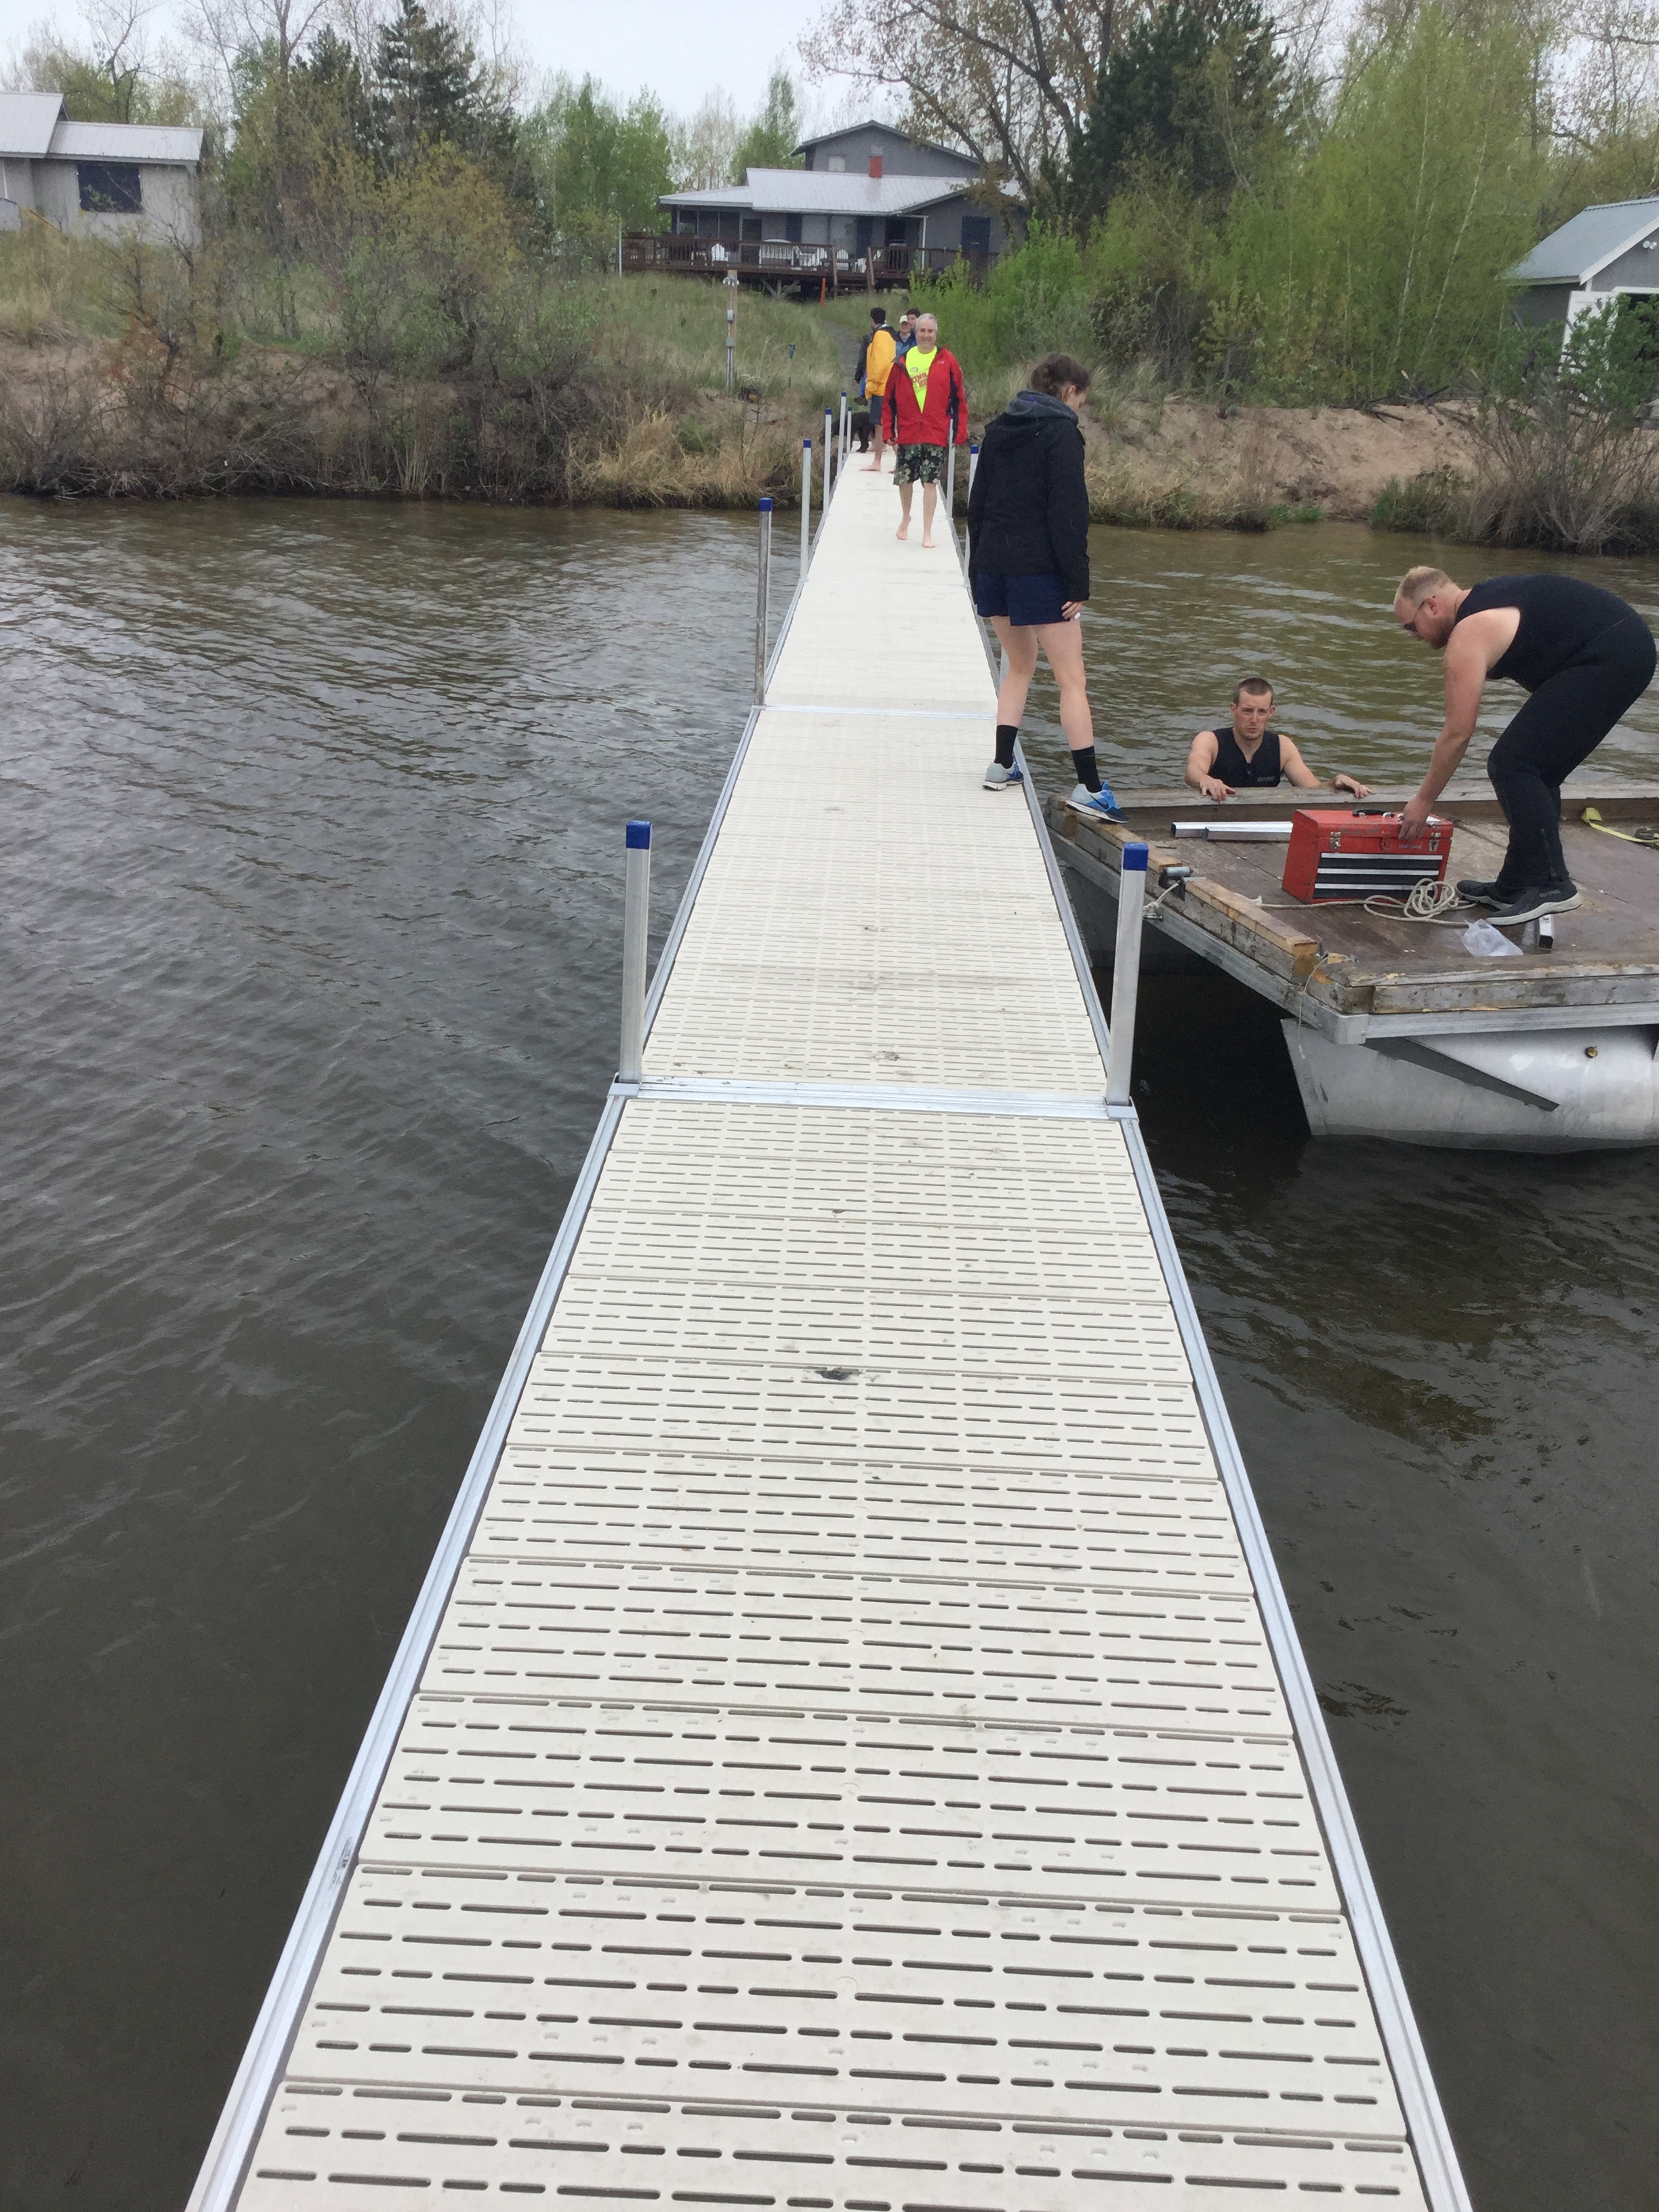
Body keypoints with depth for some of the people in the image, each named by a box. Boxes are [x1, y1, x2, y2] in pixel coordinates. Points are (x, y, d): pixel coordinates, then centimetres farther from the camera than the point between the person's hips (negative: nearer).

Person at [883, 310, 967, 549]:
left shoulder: (948, 362, 1)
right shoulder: (903, 362, 5)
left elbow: (959, 399, 2)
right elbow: (890, 398, 8)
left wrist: (960, 432, -3)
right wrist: (889, 430, 3)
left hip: (936, 433, -2)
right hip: (907, 432, 2)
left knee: (930, 482, -4)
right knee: (904, 480, 10)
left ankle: (927, 533, 3)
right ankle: (906, 517, 37)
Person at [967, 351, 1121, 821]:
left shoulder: (998, 430, 13)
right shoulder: (1060, 433, -8)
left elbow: (976, 505, 16)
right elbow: (1069, 514, -14)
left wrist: (977, 571, 20)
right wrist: (1077, 583, -13)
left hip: (993, 568, 7)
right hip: (1039, 569, -7)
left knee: (1019, 666, 22)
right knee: (1072, 680, -3)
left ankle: (1001, 766, 19)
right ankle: (1089, 786, -6)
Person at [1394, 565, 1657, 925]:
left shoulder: (1467, 637, -12)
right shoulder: (1481, 600, 17)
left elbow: (1457, 733, -11)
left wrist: (1423, 801, -1)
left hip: (1609, 658, -11)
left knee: (1513, 766, -12)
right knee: (1535, 771, 15)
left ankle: (1550, 885, -10)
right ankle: (1518, 886, 20)